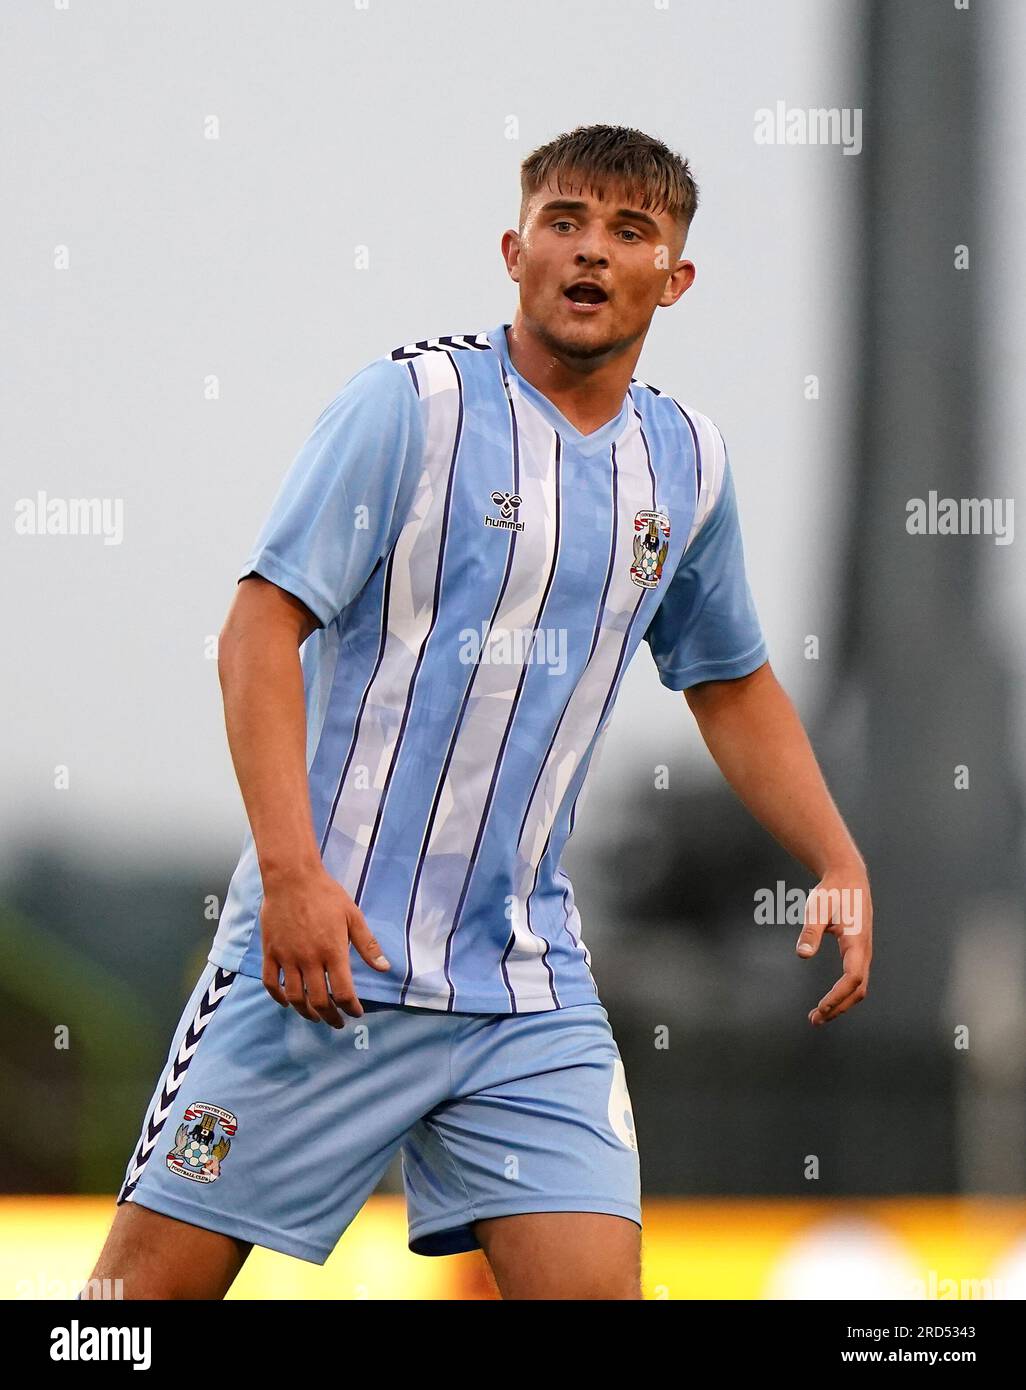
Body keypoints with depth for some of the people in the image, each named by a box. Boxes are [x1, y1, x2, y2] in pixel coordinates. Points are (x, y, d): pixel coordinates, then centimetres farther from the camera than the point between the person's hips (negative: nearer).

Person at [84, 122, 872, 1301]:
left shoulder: (688, 460, 11)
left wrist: (841, 868, 14)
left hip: (528, 983, 5)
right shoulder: (410, 403, -6)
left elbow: (732, 685, 26)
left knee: (592, 1284, -9)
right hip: (322, 943, -5)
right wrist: (292, 870, -22)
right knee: (155, 1284, -5)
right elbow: (260, 628, -11)